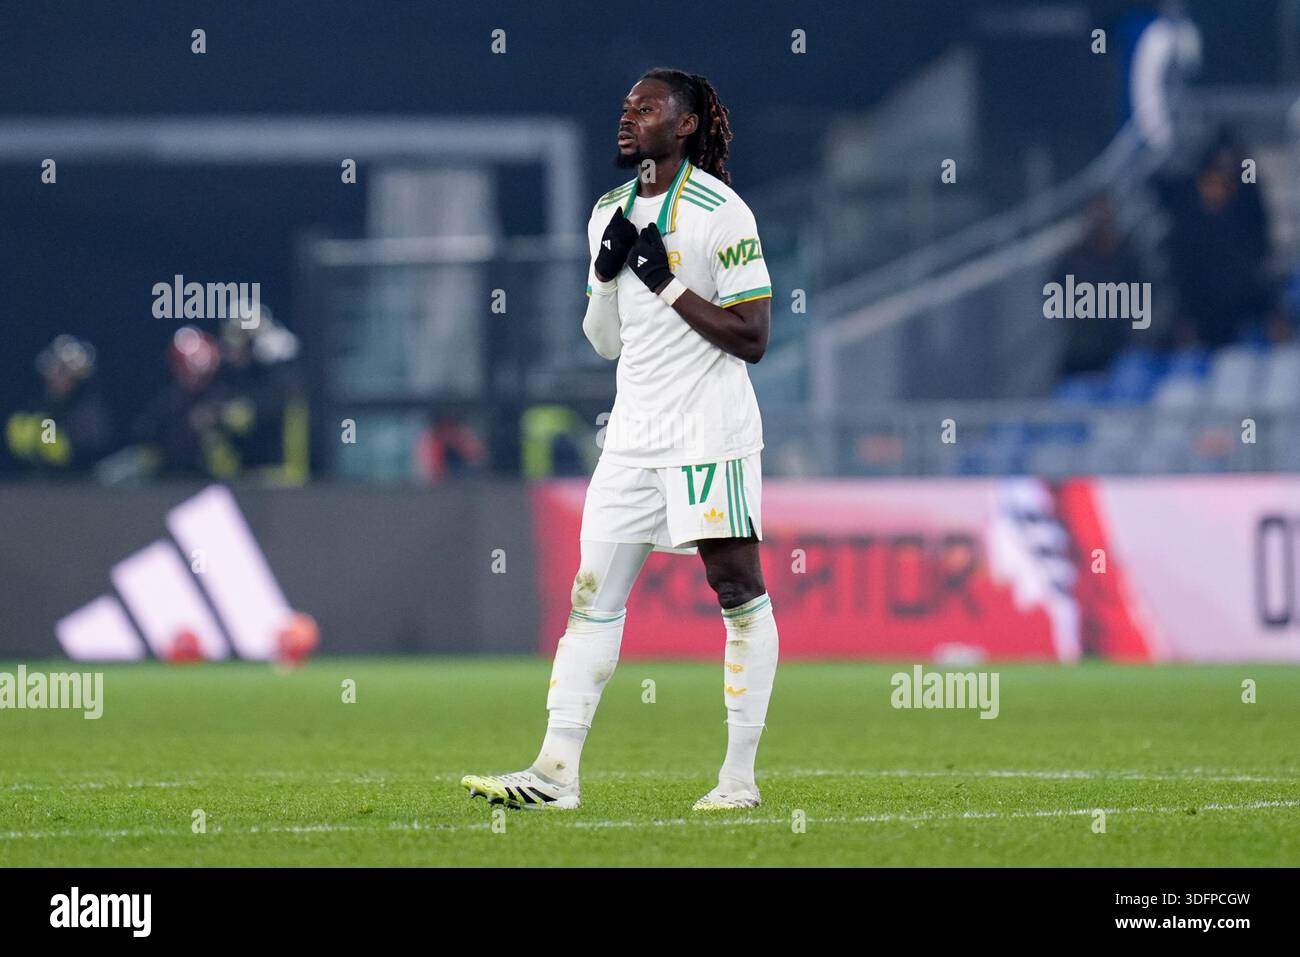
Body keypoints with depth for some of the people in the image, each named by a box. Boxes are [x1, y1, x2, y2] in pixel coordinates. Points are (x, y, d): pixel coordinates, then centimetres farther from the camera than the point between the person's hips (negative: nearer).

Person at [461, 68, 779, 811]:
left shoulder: (721, 213, -9)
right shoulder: (611, 214, 14)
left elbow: (752, 338, -13)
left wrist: (670, 284, -15)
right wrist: (607, 275, 0)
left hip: (710, 430, -7)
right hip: (635, 434, 7)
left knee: (738, 587, -5)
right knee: (593, 594, 2)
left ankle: (741, 777, -2)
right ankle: (557, 773, 0)